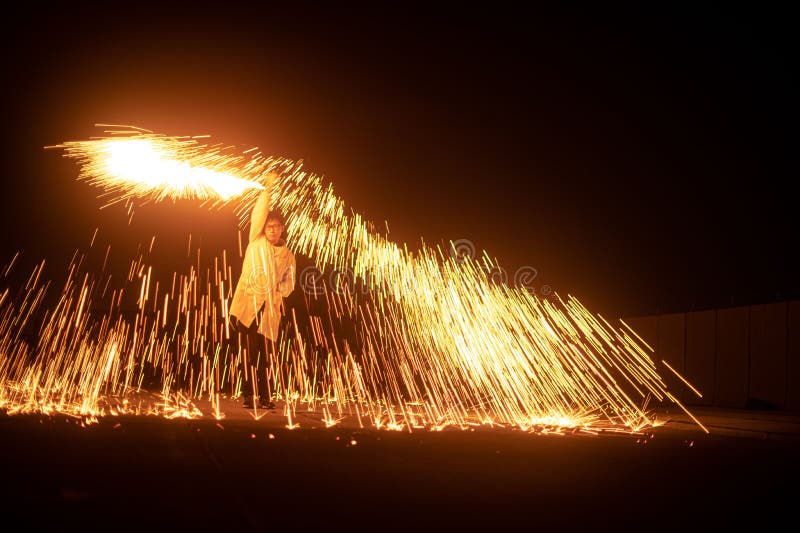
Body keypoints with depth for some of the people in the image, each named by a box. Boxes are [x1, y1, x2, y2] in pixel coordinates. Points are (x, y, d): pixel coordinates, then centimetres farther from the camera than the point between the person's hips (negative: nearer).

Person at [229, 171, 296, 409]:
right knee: (249, 352, -7)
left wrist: (279, 292, -3)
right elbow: (257, 215, -3)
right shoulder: (256, 242, 6)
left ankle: (264, 396, 13)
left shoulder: (288, 255, 13)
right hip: (248, 304, -2)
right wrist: (267, 189, -8)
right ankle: (249, 395, -3)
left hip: (270, 309, 3)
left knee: (266, 355, 5)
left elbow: (289, 281, 17)